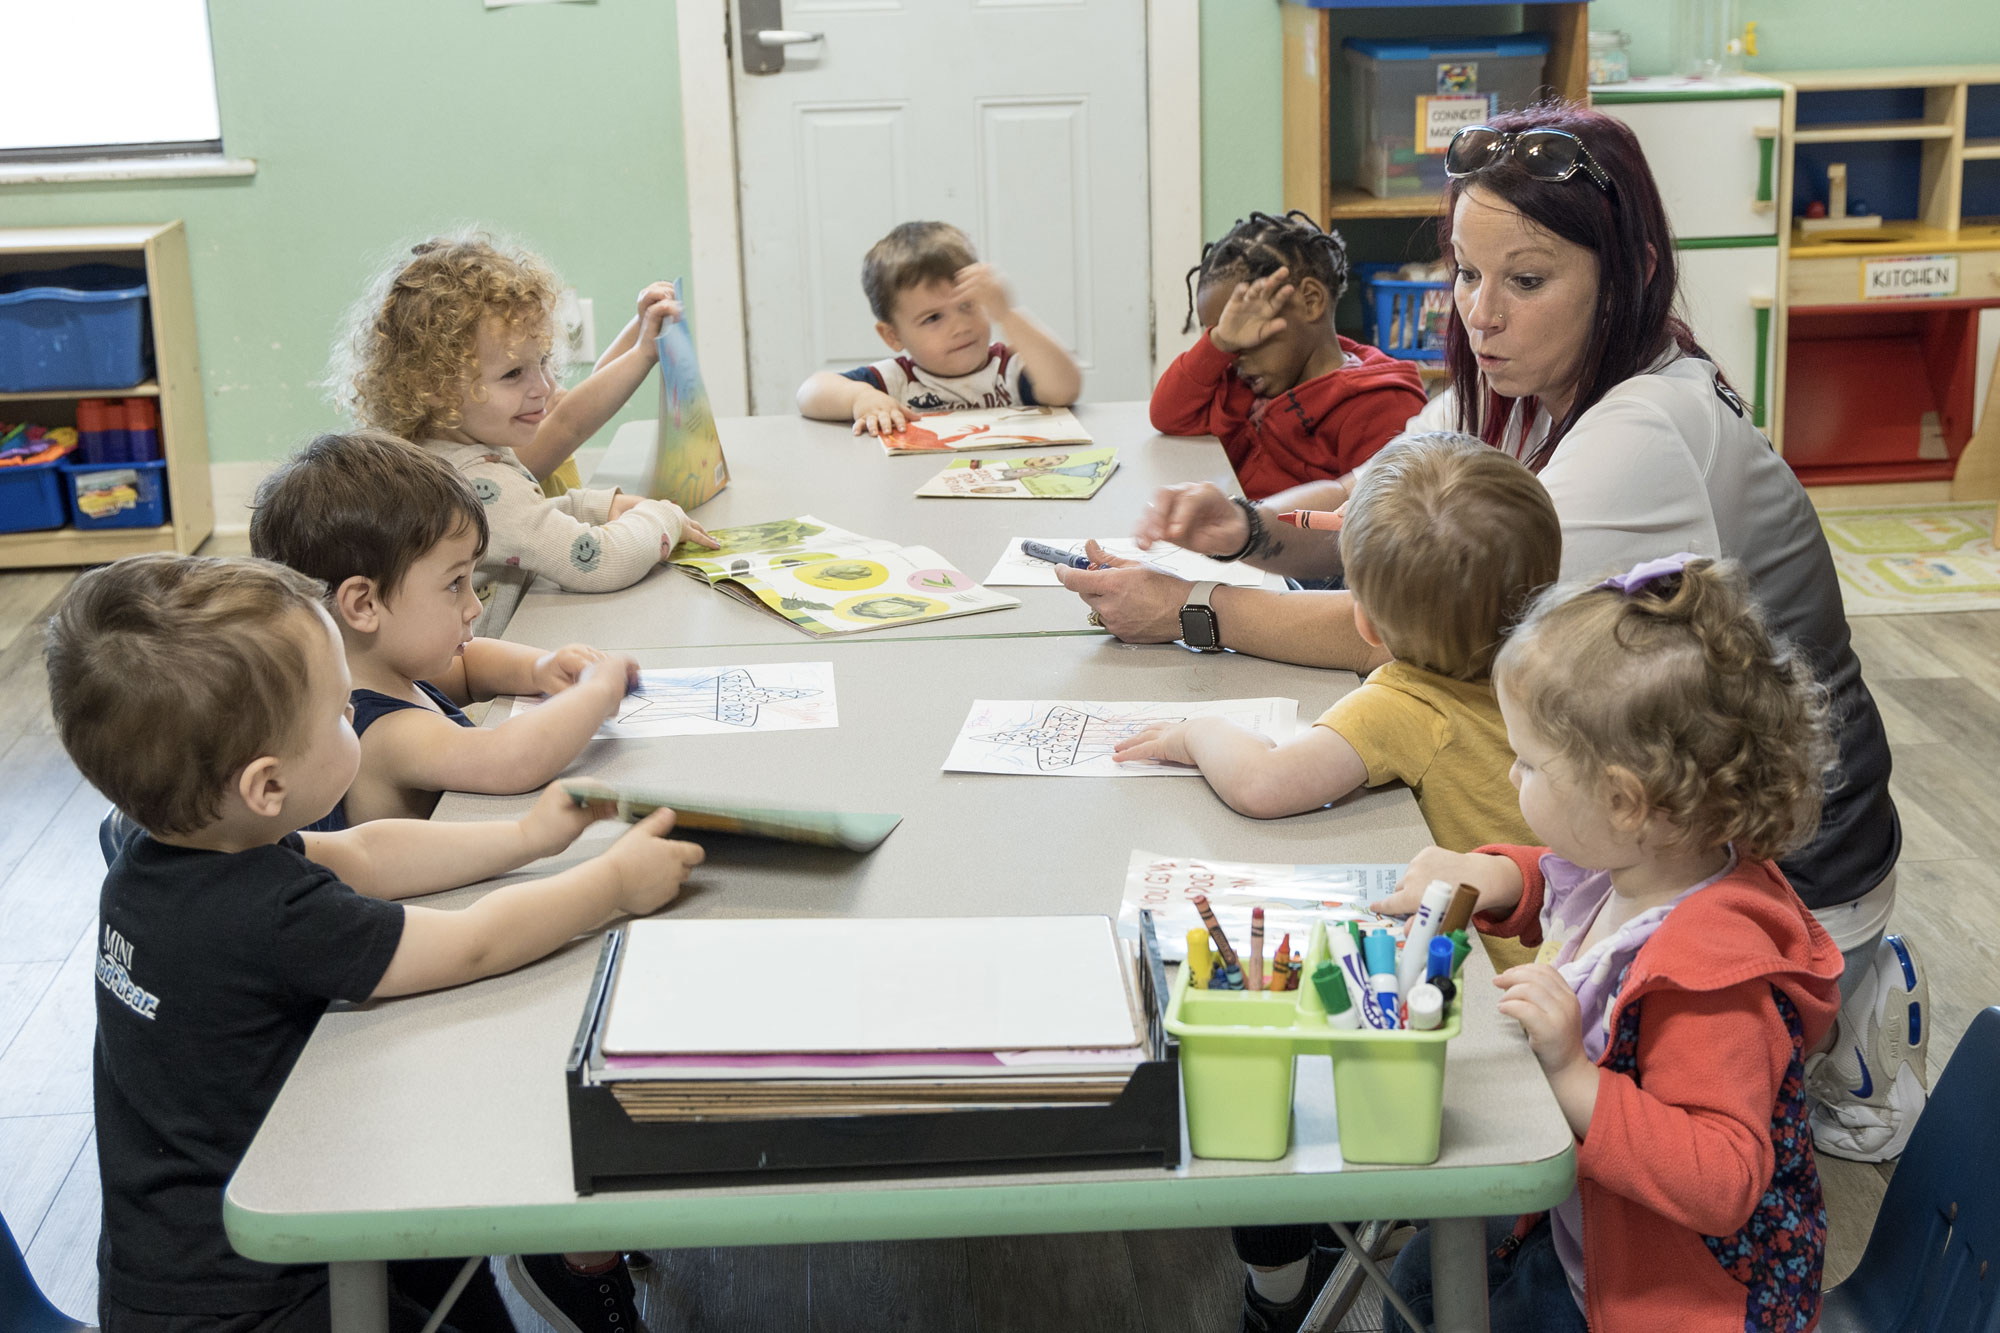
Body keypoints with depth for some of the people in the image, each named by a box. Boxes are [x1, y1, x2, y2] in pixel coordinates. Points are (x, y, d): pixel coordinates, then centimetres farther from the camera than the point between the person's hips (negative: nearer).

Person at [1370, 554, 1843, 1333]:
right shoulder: (1636, 866, -8)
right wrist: (1494, 879, -3)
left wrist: (1575, 1079, -43)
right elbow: (1561, 890, 18)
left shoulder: (1710, 978, -37)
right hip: (1583, 1227, 9)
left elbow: (1721, 1184, -38)